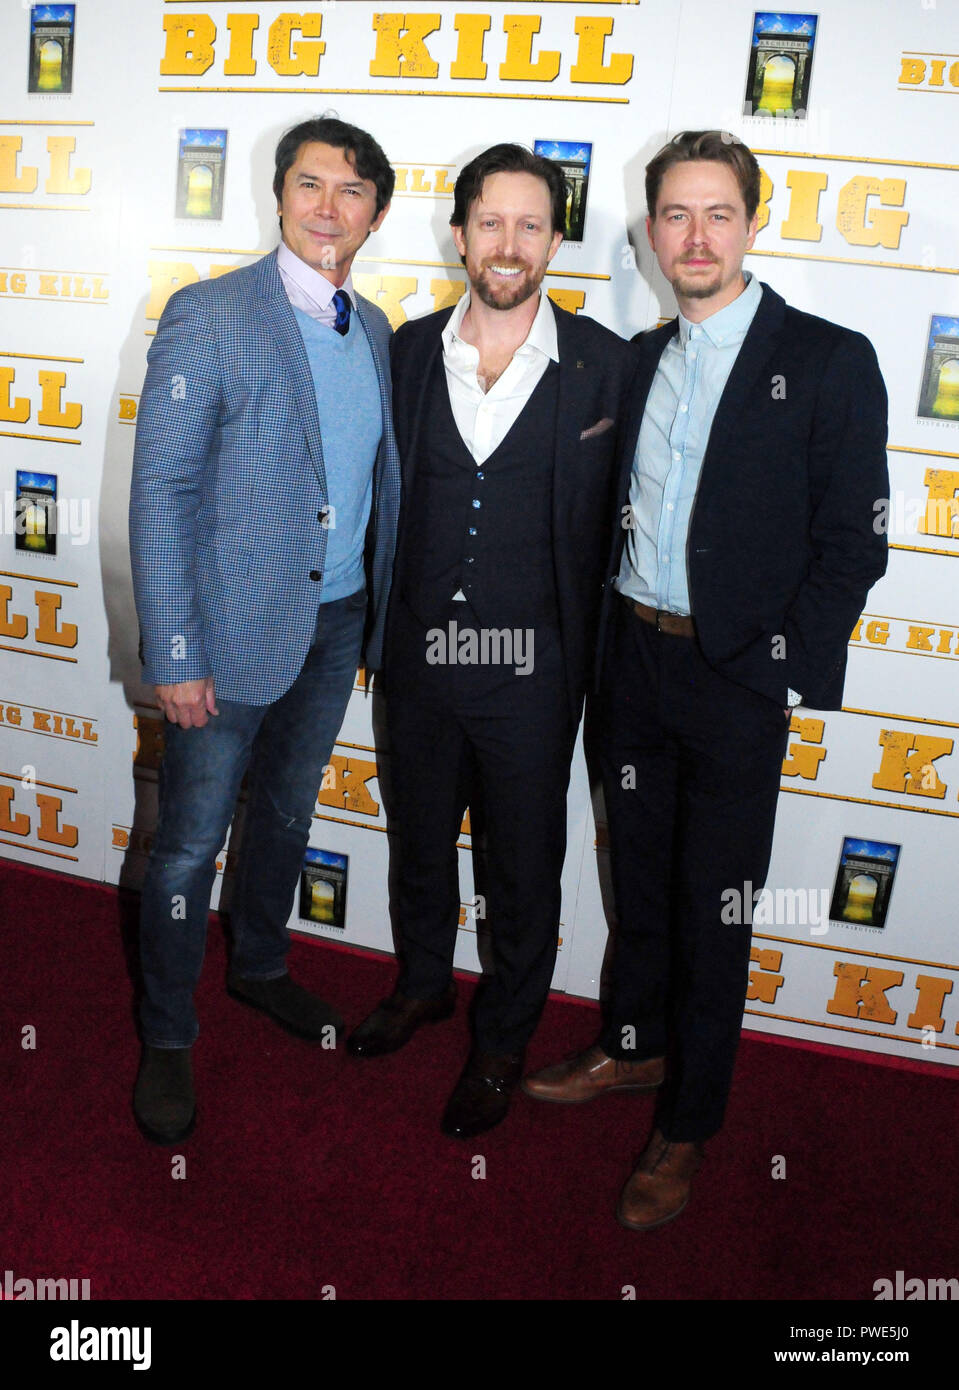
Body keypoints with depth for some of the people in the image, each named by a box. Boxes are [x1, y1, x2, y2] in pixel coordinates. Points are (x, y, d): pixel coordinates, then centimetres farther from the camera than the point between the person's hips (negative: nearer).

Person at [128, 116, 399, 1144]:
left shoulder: (373, 329, 8)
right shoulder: (207, 317, -10)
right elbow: (161, 491, -13)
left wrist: (377, 616, 9)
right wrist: (173, 654, -16)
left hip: (337, 625, 6)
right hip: (235, 630, -5)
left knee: (286, 812, 21)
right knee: (188, 845, 5)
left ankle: (259, 965, 45)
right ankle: (166, 1038, 26)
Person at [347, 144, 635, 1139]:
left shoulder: (604, 363, -7)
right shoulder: (410, 349, 2)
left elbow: (610, 522, -4)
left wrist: (584, 660, -4)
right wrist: (381, 628, 8)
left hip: (530, 672, -3)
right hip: (419, 656, 3)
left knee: (523, 871, 12)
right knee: (419, 842, 22)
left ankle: (503, 1041, 36)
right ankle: (423, 985, 48)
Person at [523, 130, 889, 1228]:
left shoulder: (830, 362, -7)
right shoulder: (639, 358, 10)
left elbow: (850, 545, -8)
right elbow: (620, 512, 12)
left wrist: (781, 673, -13)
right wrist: (609, 640, 4)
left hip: (738, 678, -5)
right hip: (632, 657, 5)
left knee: (712, 909, 6)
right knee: (637, 876, 18)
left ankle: (686, 1125, 25)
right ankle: (634, 1047, 41)